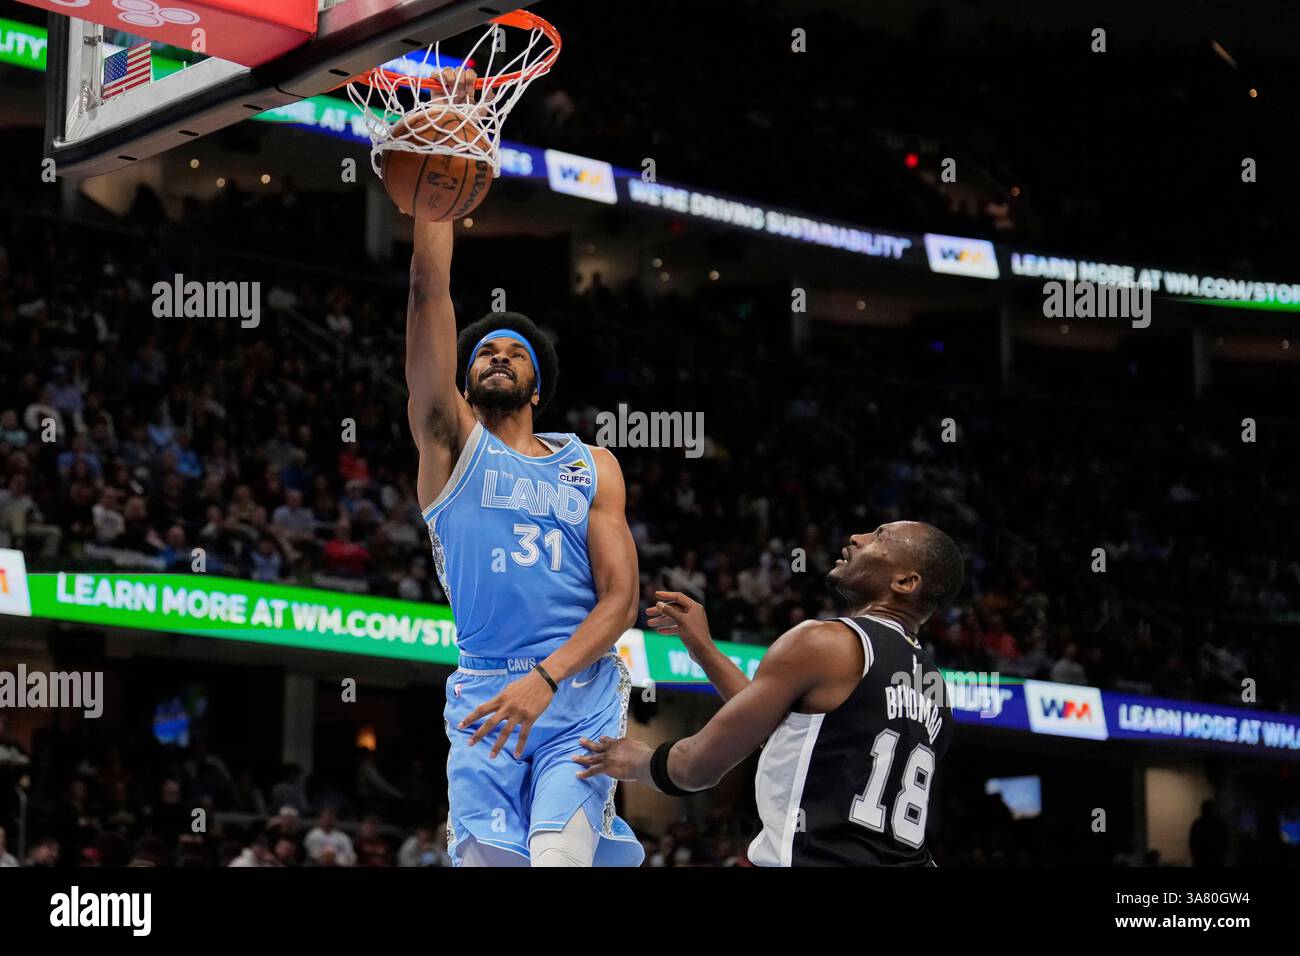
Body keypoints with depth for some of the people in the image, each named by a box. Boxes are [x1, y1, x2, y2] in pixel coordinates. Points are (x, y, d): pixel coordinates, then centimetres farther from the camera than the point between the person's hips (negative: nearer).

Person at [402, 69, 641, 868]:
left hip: (580, 692, -1)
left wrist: (545, 678, -13)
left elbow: (621, 599, 4)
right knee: (484, 861, -8)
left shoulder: (593, 467, 13)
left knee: (557, 857, -20)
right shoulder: (452, 443, 10)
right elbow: (430, 293, 0)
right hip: (483, 696, 1)